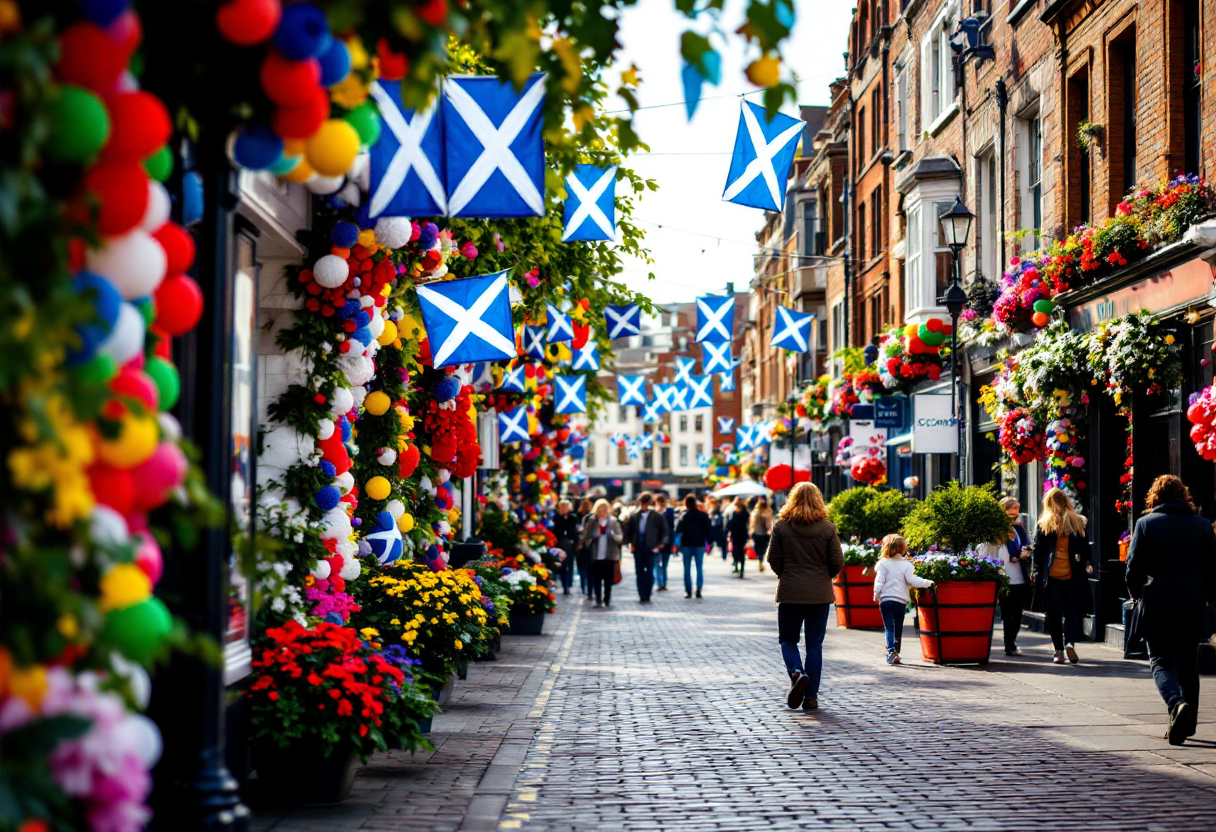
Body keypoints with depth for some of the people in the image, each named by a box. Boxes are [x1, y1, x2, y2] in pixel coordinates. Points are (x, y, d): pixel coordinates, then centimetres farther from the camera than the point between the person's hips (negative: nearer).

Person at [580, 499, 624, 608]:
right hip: (596, 556, 0)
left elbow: (620, 538, -1)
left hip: (610, 556, 0)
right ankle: (598, 598, 10)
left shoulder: (614, 522, 3)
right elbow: (586, 536, 7)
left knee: (608, 579, 2)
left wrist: (613, 536, -20)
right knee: (596, 579, -2)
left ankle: (607, 599, 13)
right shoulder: (591, 522, 4)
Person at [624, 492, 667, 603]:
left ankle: (647, 596, 5)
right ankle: (642, 596, 10)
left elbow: (664, 531, 4)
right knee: (640, 573, 4)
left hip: (650, 548, -3)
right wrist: (631, 543, 4)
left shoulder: (657, 517, -2)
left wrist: (660, 544, -3)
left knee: (649, 573, -3)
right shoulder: (634, 516, 6)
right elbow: (628, 530, 15)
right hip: (638, 548, 3)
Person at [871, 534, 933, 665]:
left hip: (885, 600, -1)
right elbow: (912, 580, -10)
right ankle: (896, 652, 18)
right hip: (901, 601, 1)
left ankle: (891, 651, -20)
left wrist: (876, 596, 5)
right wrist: (927, 583, -3)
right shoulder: (906, 564, 0)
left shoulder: (883, 563, -1)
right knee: (898, 628, 14)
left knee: (889, 628, -2)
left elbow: (879, 581, -5)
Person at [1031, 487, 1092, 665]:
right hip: (1072, 576, 0)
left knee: (1054, 613, 2)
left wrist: (1037, 571, 6)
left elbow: (1038, 550, 3)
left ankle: (1059, 650, 2)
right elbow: (1085, 548, 5)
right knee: (1072, 611, 3)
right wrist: (1087, 564, 11)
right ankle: (1070, 642, -17)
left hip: (1051, 576, 0)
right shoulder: (1078, 522, 4)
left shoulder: (1044, 524, 1)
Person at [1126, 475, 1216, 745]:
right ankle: (1187, 723, 16)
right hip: (1193, 607, 3)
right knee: (1187, 663, 14)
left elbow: (1134, 566, -4)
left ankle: (1176, 703, -26)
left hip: (1157, 606, -3)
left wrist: (1136, 593, 13)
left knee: (1161, 661, 1)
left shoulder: (1146, 524, -3)